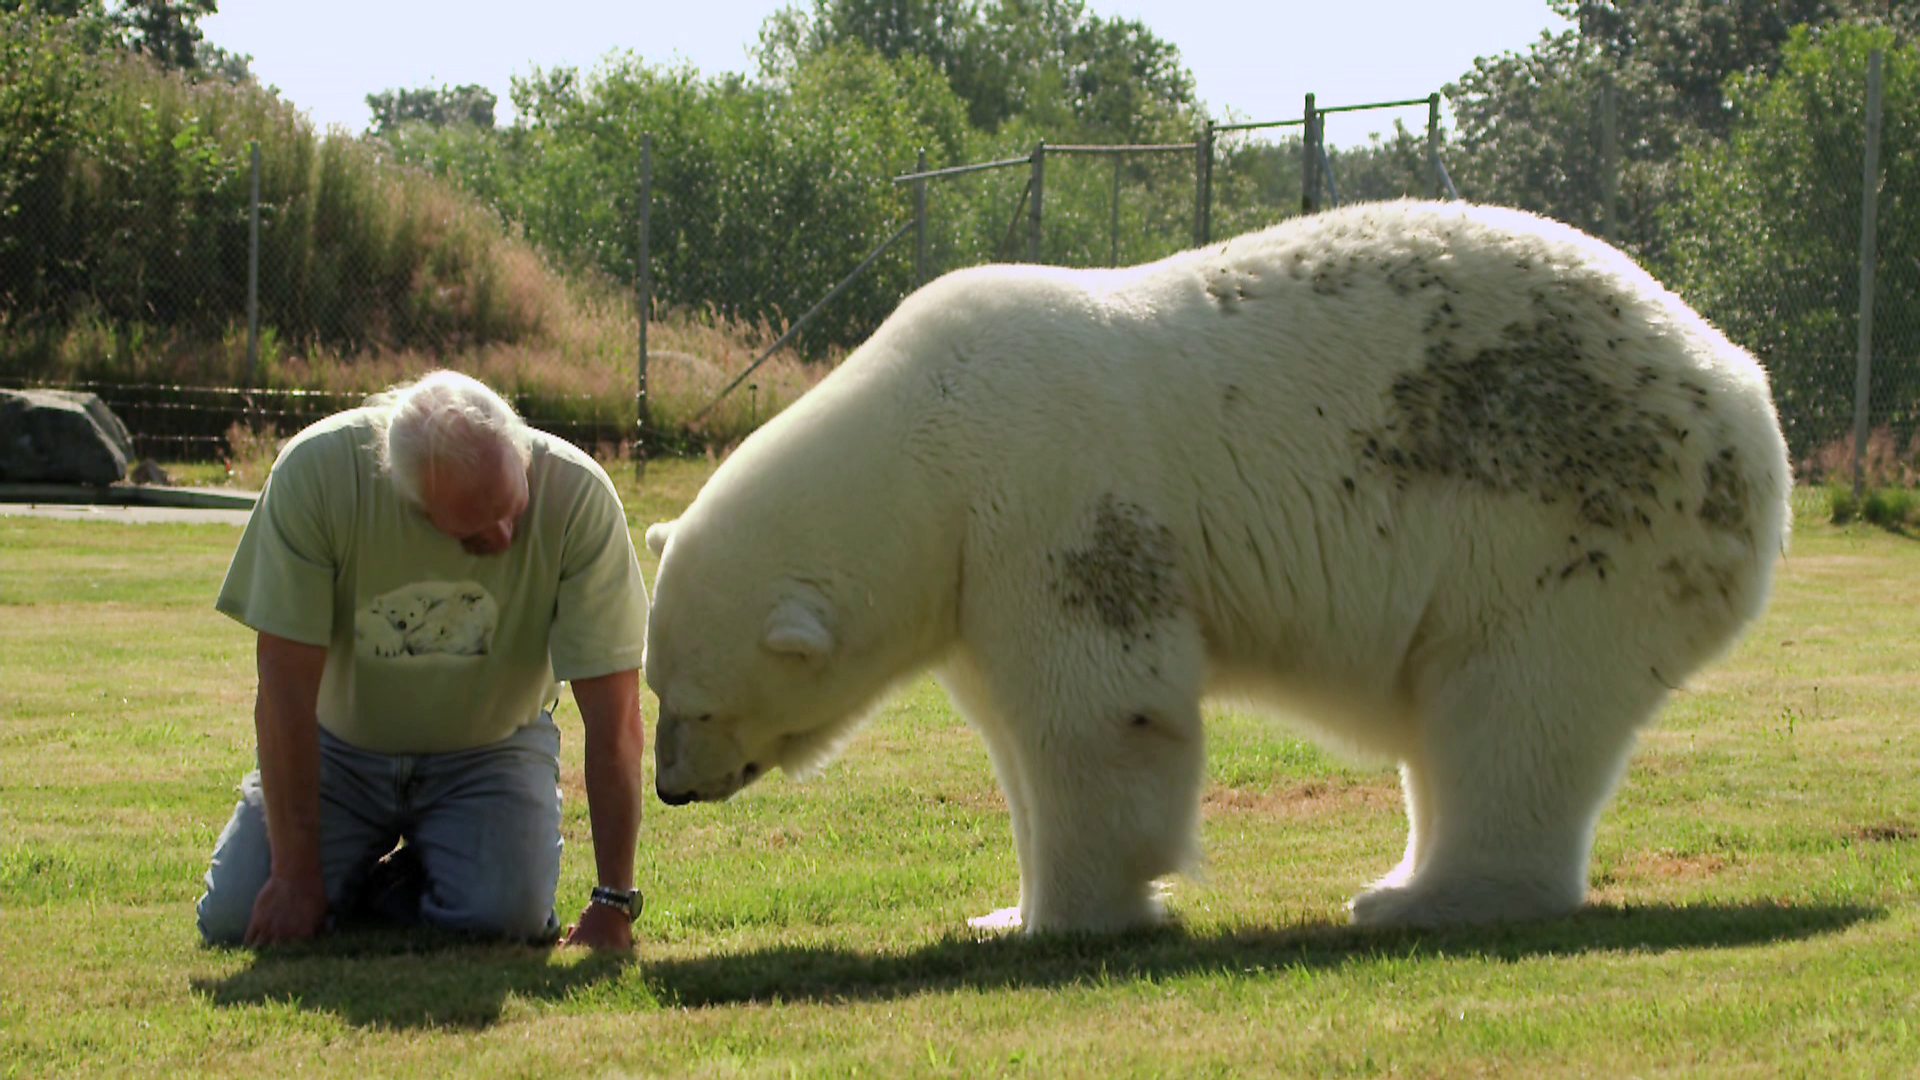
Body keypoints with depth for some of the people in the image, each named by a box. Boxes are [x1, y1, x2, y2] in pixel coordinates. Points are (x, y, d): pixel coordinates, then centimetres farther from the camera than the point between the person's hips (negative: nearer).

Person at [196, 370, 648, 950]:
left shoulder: (576, 494, -26)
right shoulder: (314, 472, -27)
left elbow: (613, 714, -23)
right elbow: (287, 683, -22)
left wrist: (612, 904, -25)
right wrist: (297, 876, -22)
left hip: (489, 750, 0)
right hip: (339, 744, 0)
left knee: (508, 913, -26)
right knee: (234, 919, -17)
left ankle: (394, 884, 8)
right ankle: (353, 872, 17)